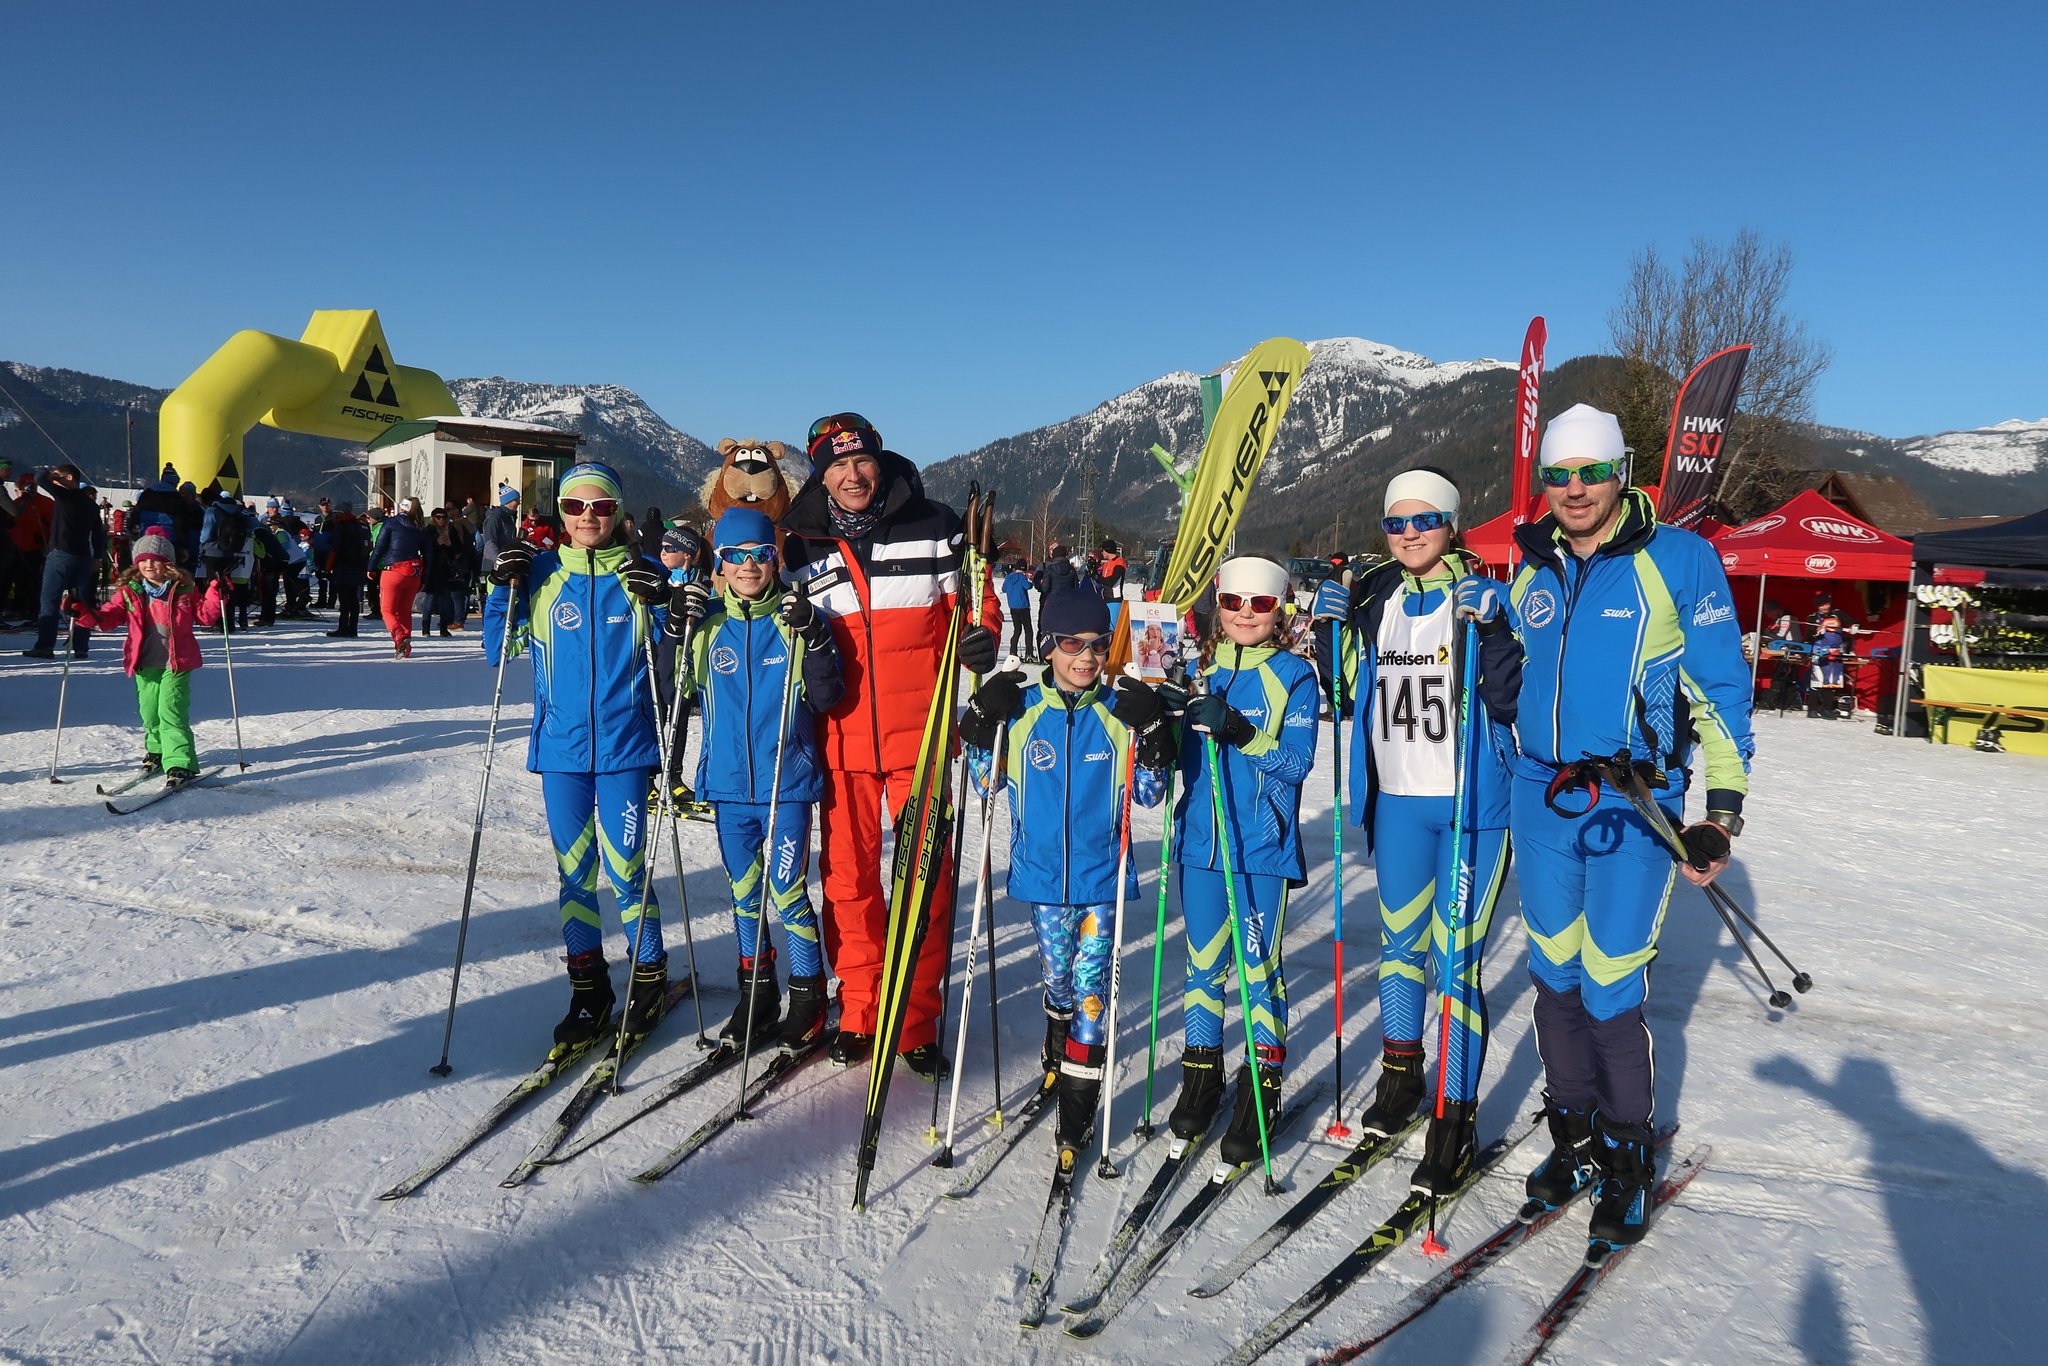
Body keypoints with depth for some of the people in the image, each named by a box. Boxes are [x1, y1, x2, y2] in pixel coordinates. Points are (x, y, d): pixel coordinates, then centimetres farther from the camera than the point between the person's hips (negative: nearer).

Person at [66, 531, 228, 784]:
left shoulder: (184, 590, 0)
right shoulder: (128, 592, 4)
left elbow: (205, 615, 4)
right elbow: (108, 618, 1)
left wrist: (217, 595, -11)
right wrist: (84, 613, -17)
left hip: (177, 663, -4)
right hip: (145, 665, 4)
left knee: (171, 712, -12)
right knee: (150, 713, 14)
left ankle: (180, 764, -13)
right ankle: (157, 751, 38)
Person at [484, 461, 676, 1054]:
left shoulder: (638, 573, 1)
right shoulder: (540, 573, 5)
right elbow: (500, 651, 7)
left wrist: (660, 605, -14)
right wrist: (503, 590, -7)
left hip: (624, 746, -2)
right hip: (561, 746, 2)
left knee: (625, 869, -1)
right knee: (574, 871, 9)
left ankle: (649, 976, 19)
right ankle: (588, 988, 22)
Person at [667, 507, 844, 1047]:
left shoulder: (798, 620, -4)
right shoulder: (706, 623, 3)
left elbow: (825, 699, -8)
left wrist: (814, 638, -22)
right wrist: (675, 629, -8)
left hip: (786, 782, -3)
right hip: (728, 781, 4)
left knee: (787, 891, -1)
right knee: (744, 892, 14)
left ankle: (808, 995, 16)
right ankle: (757, 991, 28)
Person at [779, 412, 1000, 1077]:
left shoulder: (934, 527, 2)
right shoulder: (802, 545, 9)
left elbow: (972, 601, 8)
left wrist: (980, 638, -12)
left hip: (919, 733, -2)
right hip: (842, 737, 2)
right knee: (848, 877, 7)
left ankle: (917, 1019, 12)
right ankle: (859, 1012, 22)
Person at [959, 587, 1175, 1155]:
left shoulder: (1120, 712, -3)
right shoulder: (1021, 709, -3)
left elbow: (1148, 793, 2)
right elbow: (987, 784, 4)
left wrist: (1151, 737, -14)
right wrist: (982, 725, -10)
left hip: (1102, 876, -1)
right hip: (1041, 874, 1)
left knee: (1090, 984, -1)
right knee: (1057, 979, 16)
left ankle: (1079, 1105, 9)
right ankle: (1058, 1056, 43)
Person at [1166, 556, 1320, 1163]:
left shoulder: (1294, 675, -2)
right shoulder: (1200, 669, 9)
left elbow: (1297, 761, -11)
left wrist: (1239, 731, -25)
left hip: (1262, 845, -4)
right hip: (1200, 840, 4)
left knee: (1259, 966, 1)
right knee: (1203, 962, 12)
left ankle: (1262, 1088, 15)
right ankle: (1202, 1075, 28)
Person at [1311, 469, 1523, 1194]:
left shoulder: (1485, 595, -7)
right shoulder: (1373, 600, 7)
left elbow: (1510, 701, -15)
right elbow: (1345, 695, 9)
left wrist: (1490, 631, -28)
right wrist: (1330, 630, -4)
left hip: (1472, 804, -5)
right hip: (1396, 801, 6)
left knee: (1455, 959, -6)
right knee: (1399, 943, 18)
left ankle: (1454, 1120, 6)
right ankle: (1401, 1076, 37)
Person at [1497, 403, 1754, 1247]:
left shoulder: (1678, 560, -6)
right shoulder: (1531, 572, 8)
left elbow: (1721, 688, -4)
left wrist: (1723, 813, -7)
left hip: (1636, 806, -4)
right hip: (1542, 799, 5)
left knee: (1611, 992, -4)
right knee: (1555, 979, 11)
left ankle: (1627, 1159, 17)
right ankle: (1573, 1137, 29)